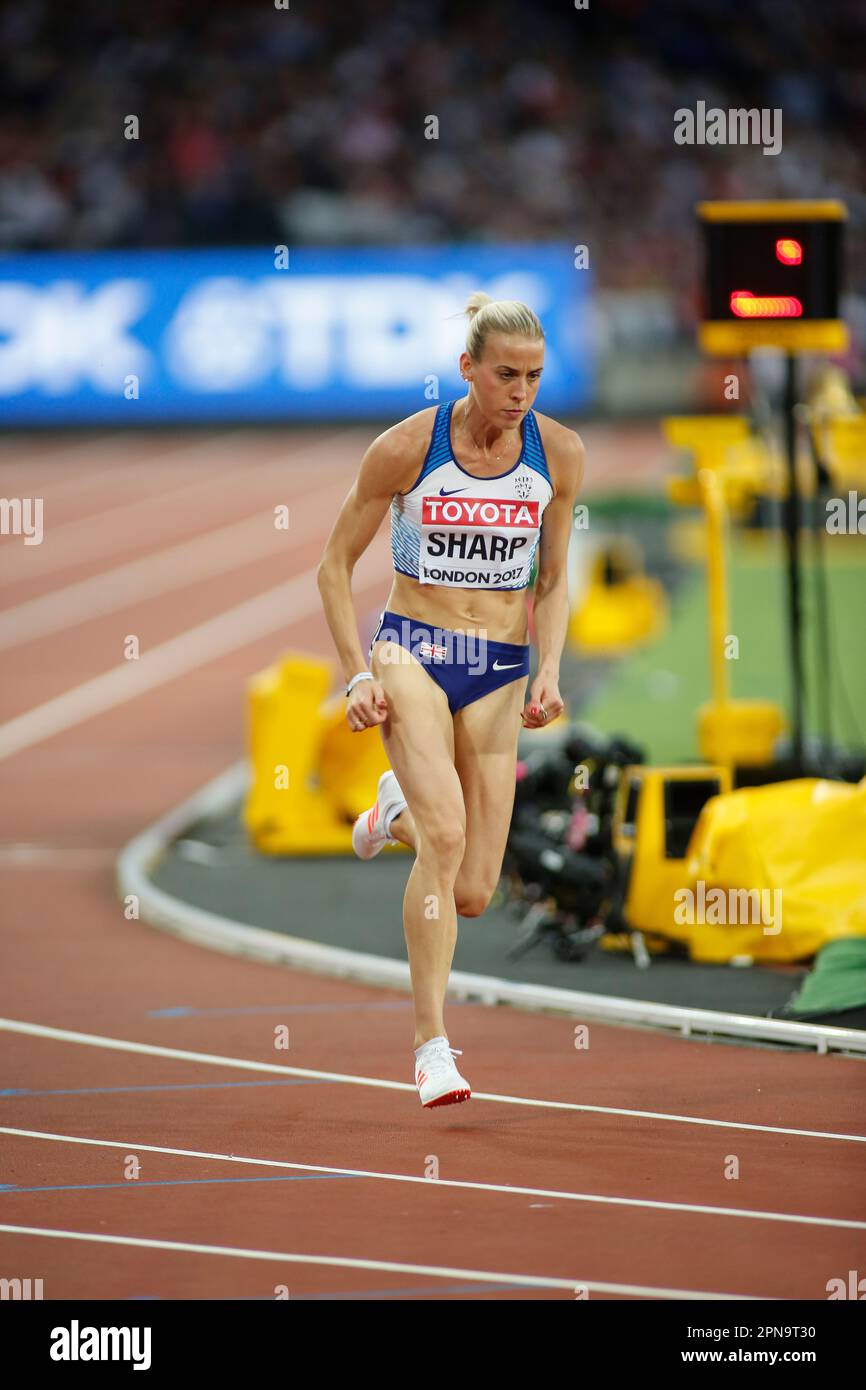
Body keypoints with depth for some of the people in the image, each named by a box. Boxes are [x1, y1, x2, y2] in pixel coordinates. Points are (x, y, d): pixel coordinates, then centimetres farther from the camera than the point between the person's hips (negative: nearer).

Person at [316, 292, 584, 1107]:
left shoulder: (558, 454, -1)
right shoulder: (407, 448, -9)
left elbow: (552, 583, 11)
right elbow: (335, 565, 0)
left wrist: (549, 671, -5)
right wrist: (358, 675, -8)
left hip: (499, 671, 3)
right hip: (411, 650, -3)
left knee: (471, 896, -1)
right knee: (448, 833, -28)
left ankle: (396, 812, 34)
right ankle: (432, 1046, -22)